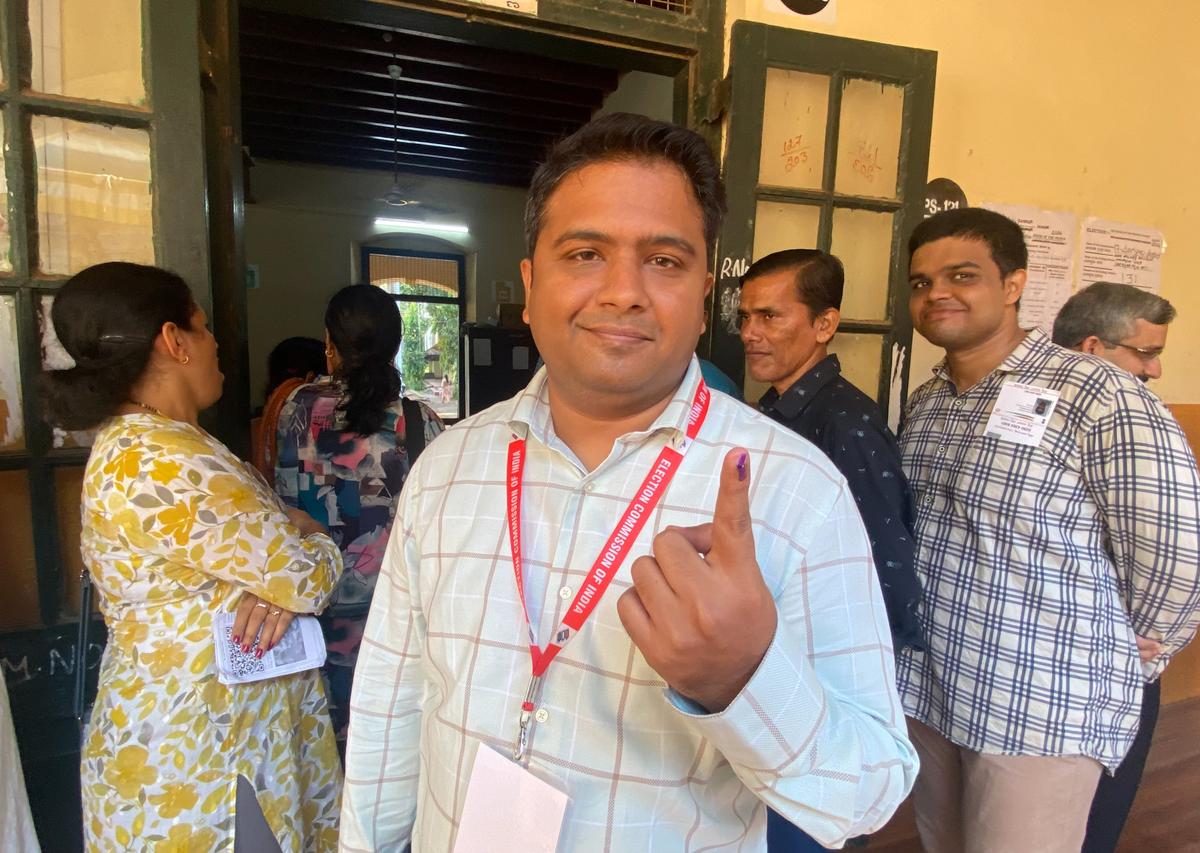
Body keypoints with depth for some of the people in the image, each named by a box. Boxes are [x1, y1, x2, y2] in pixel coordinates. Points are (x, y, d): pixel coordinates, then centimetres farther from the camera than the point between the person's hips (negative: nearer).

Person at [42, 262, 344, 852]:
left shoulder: (134, 443, 6)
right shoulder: (166, 466, -28)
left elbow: (262, 530, 8)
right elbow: (310, 574, -26)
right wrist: (312, 541, -4)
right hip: (192, 754, -9)